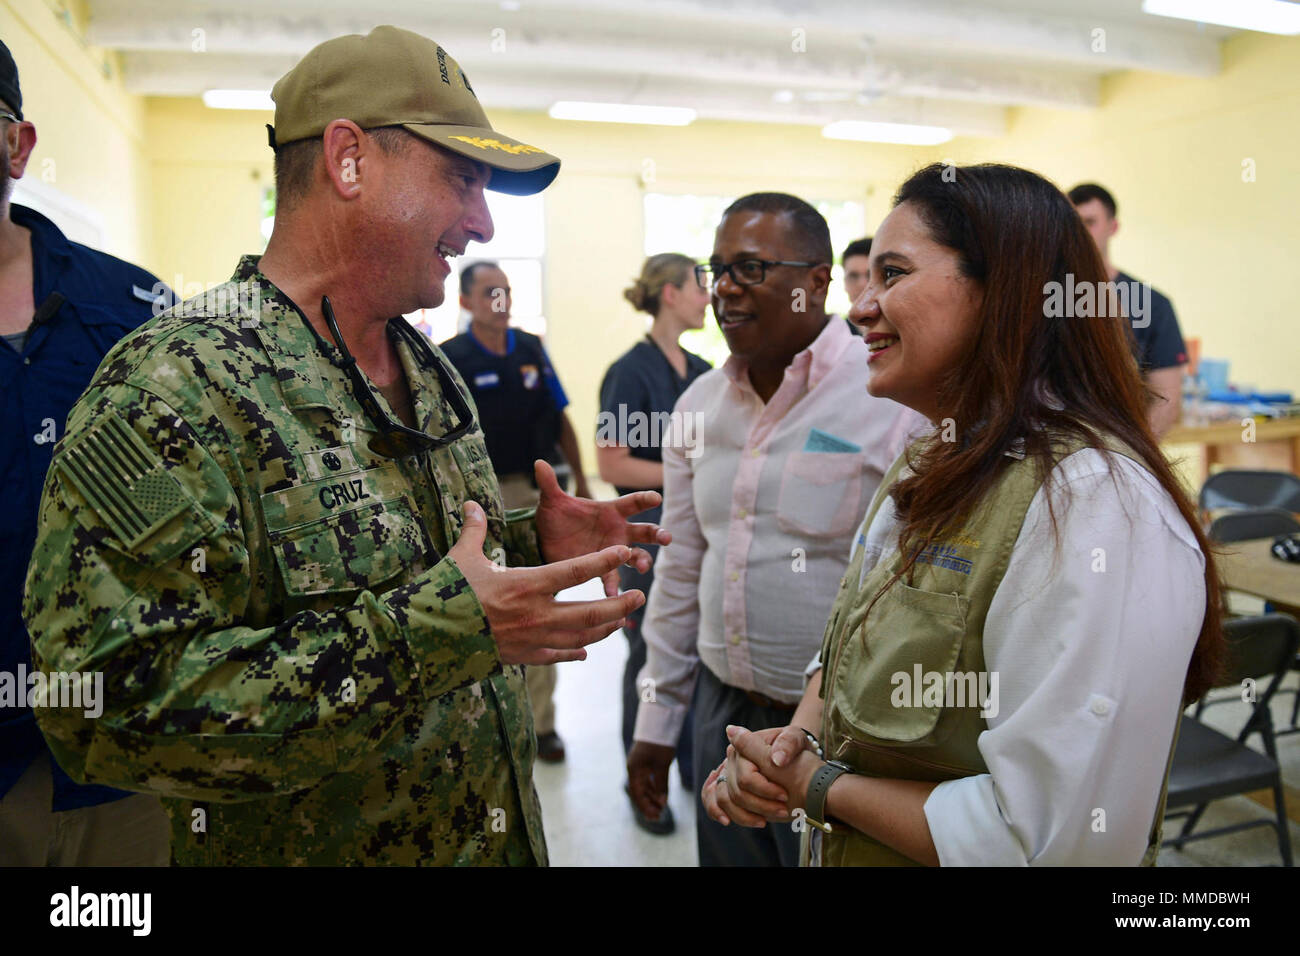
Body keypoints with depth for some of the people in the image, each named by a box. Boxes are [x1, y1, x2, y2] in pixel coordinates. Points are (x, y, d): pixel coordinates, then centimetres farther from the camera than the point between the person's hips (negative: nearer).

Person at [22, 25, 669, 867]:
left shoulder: (428, 370, 4)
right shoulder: (174, 390, -23)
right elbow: (112, 709, -29)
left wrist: (530, 541, -3)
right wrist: (435, 630, -31)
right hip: (308, 844, -7)